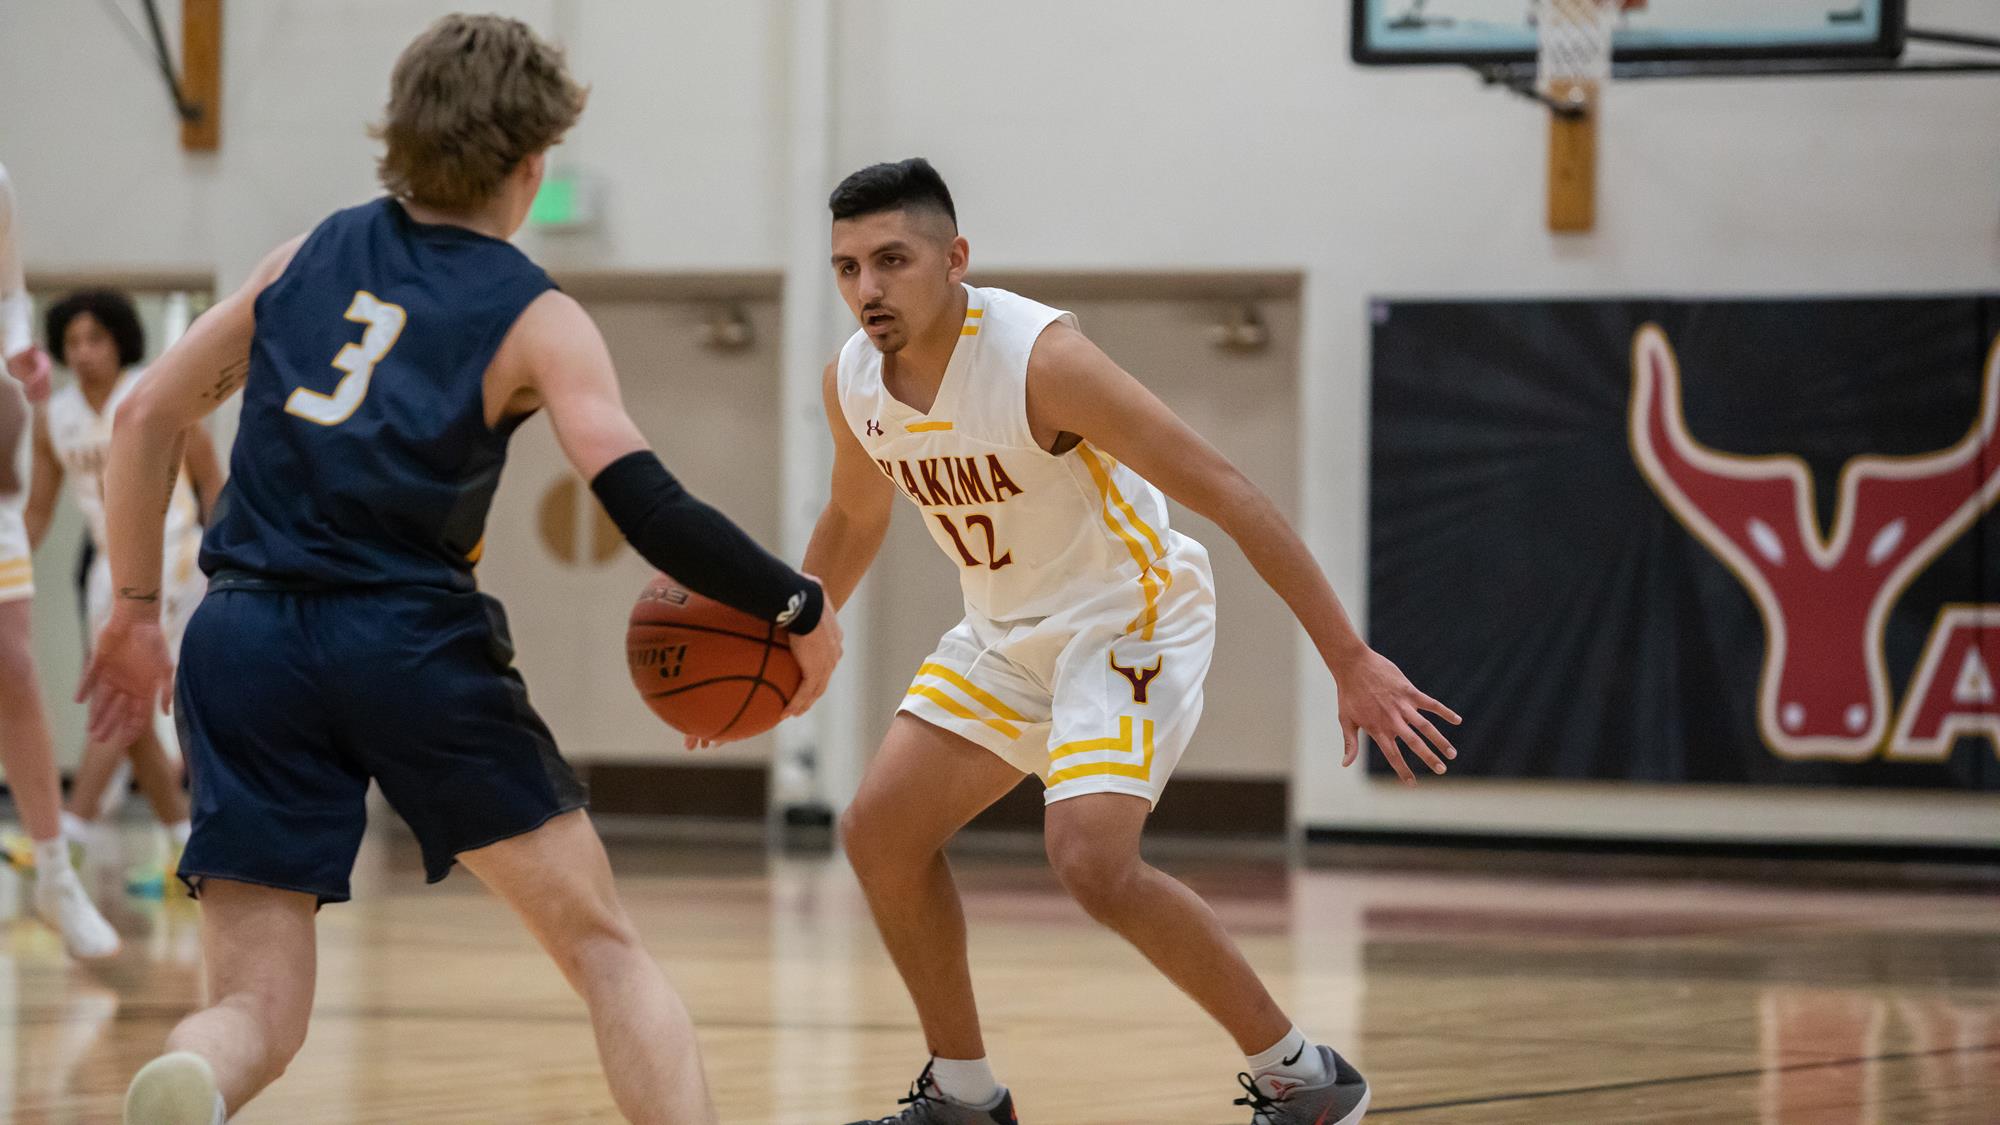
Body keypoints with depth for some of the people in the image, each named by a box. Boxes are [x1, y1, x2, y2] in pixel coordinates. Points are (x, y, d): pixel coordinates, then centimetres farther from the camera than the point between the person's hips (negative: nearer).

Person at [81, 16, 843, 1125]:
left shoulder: (311, 254, 16)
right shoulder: (536, 320, 4)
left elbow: (147, 417, 18)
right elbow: (650, 510, -8)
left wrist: (136, 610, 27)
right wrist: (802, 610, 5)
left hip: (243, 643, 3)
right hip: (409, 641, -3)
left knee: (254, 1015, 2)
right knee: (604, 949, 11)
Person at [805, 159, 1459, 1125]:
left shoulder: (1039, 357, -29)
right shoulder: (852, 384, -7)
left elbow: (1228, 495, -28)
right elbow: (855, 518, 17)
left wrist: (1350, 662, -30)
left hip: (1128, 616, -8)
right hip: (1009, 630, 8)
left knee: (1092, 860, -26)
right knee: (878, 833, 5)